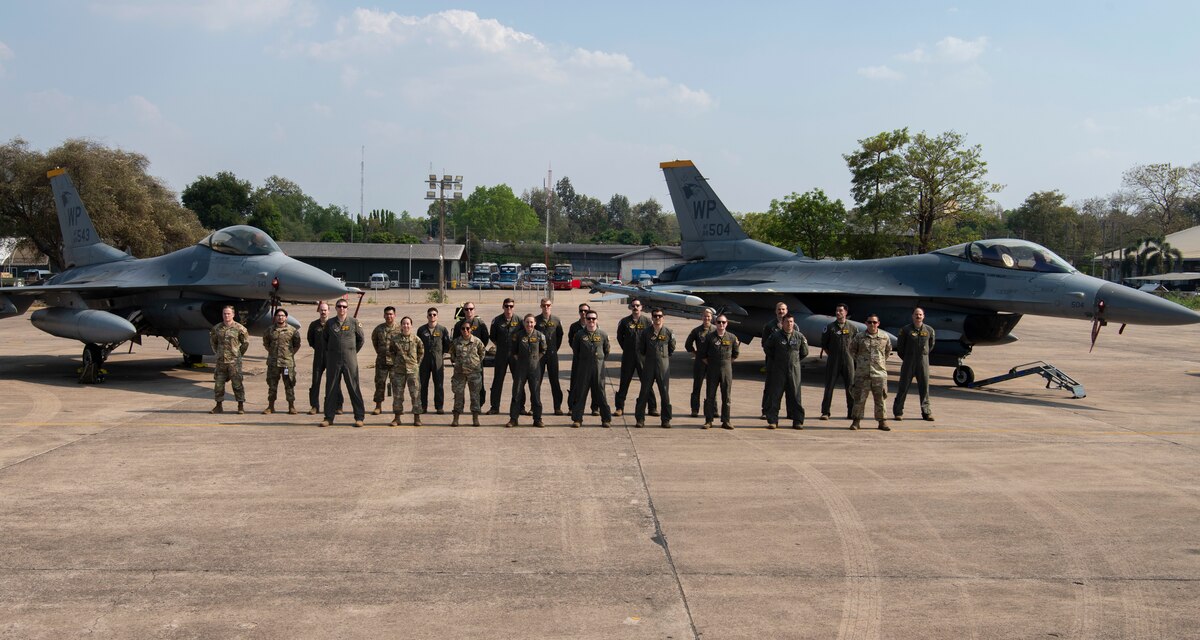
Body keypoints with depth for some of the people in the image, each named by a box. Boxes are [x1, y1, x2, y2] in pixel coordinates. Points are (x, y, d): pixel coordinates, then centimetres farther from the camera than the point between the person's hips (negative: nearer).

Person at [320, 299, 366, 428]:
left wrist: (353, 352, 9)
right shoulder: (330, 323, 6)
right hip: (333, 359, 2)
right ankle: (328, 417, 11)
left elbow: (361, 340, 10)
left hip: (349, 359, -2)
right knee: (331, 388, 4)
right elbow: (325, 340, 18)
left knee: (354, 388, -2)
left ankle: (359, 417, 2)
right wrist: (329, 352, 11)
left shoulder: (354, 322, 2)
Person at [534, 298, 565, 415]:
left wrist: (554, 349, 7)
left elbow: (560, 336, 11)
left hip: (552, 354, 0)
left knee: (554, 380, 1)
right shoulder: (536, 320, 0)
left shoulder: (556, 320, 4)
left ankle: (558, 407, 5)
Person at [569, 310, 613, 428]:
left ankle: (606, 419, 8)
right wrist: (583, 360, 11)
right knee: (580, 394, 1)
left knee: (600, 394, 2)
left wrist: (599, 360, 11)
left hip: (598, 368, 0)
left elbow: (606, 351, 15)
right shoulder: (579, 335, 3)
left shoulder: (602, 335, 4)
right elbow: (575, 351, 13)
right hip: (583, 368, 0)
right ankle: (577, 419, 7)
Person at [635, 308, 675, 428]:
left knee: (665, 393, 1)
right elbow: (640, 349, 15)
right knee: (644, 392, 1)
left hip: (663, 366, 0)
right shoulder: (646, 333, 4)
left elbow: (672, 349, 14)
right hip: (648, 366, 1)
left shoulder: (668, 333, 2)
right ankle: (640, 419, 7)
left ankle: (666, 420, 8)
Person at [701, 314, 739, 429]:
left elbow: (735, 354, 15)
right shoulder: (710, 337, 0)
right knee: (710, 396, 1)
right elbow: (702, 354, 6)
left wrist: (727, 363, 10)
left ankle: (726, 421, 9)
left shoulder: (732, 338, 3)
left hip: (727, 369, 1)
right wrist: (709, 364, 5)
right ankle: (708, 421, 6)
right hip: (712, 370, -1)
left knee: (726, 396, 4)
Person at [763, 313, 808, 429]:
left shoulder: (799, 336, 2)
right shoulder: (775, 336, -2)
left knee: (795, 396, 2)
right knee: (774, 395, -2)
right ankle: (772, 421, 2)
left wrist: (796, 361, 12)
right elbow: (768, 348, 12)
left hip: (794, 370, 1)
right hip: (778, 370, -1)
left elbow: (805, 352, 16)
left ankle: (798, 421, 7)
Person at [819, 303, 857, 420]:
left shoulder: (852, 328, 7)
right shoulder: (830, 327, 4)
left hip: (848, 361, 1)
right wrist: (831, 355, 4)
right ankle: (825, 412, 2)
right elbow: (823, 344, 8)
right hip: (833, 361, -1)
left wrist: (851, 355, 6)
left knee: (850, 387, 3)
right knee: (829, 387, -2)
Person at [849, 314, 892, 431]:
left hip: (879, 372, 1)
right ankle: (856, 421, 9)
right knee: (859, 398, 1)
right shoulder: (859, 337, 1)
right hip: (862, 373, -1)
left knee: (880, 398, 4)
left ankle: (882, 421, 12)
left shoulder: (884, 338, 5)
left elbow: (888, 350, 23)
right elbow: (852, 349, 16)